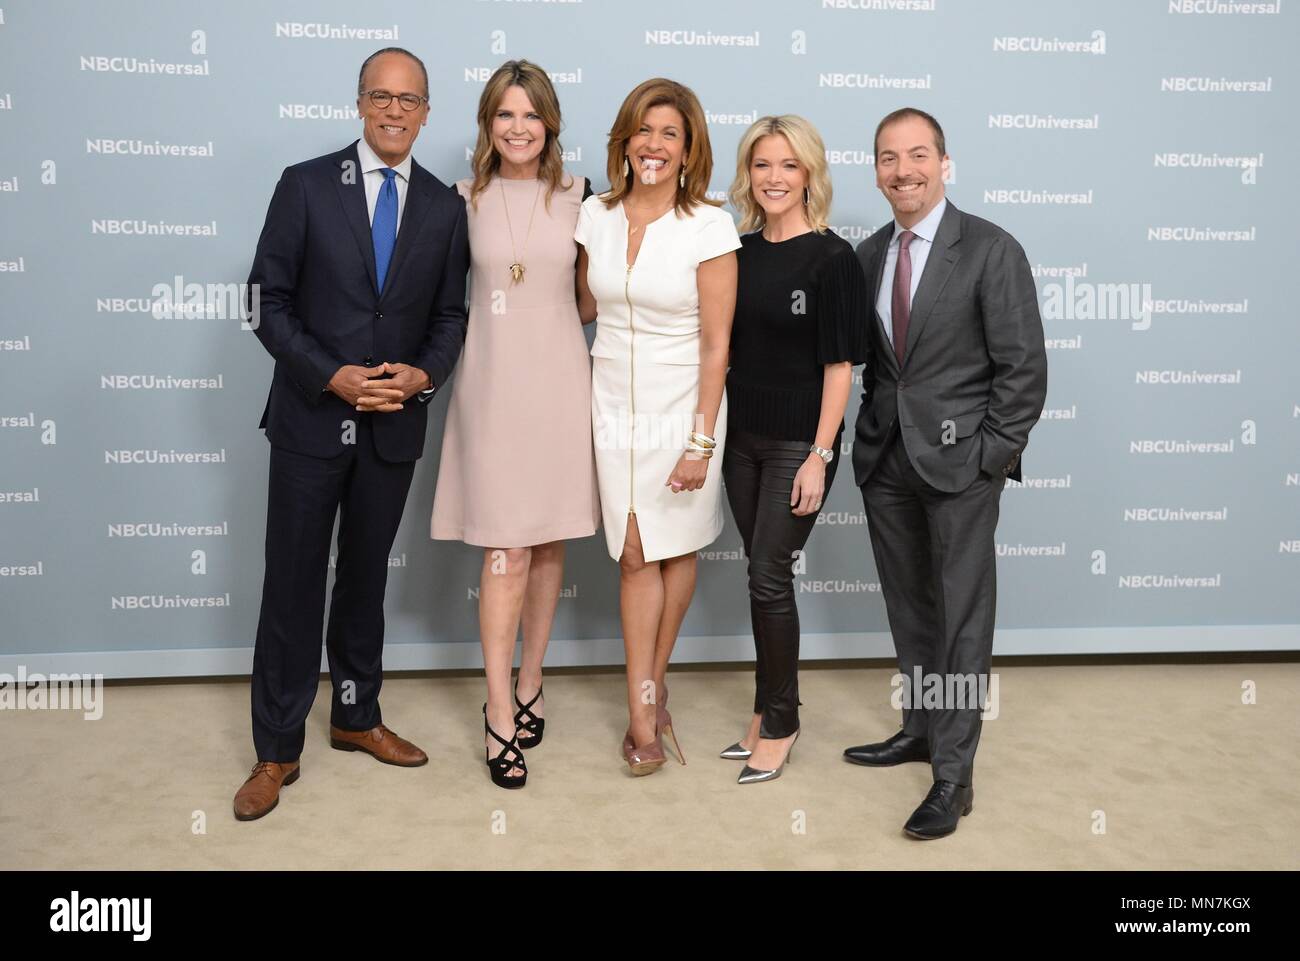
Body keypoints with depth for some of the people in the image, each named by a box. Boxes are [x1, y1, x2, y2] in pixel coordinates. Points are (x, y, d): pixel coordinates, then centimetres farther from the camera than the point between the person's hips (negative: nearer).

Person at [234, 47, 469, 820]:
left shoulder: (445, 207, 5)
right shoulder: (305, 185, -2)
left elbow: (451, 314, 7)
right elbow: (269, 300, -5)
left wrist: (425, 374, -12)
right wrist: (333, 377, -16)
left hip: (395, 425, 2)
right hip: (311, 418, -2)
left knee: (366, 579, 15)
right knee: (293, 583, 3)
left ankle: (357, 719, 32)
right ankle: (278, 750, 16)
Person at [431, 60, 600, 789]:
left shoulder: (579, 198, 5)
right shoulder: (465, 200, 4)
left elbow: (593, 297, 11)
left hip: (560, 384, 2)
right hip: (491, 386, -1)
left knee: (549, 545, 9)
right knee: (506, 553, -4)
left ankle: (529, 684, 26)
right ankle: (500, 716, 4)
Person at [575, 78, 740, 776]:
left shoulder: (709, 228, -10)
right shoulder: (595, 215, 1)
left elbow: (715, 344, -11)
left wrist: (701, 441, -14)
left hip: (683, 405, -2)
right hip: (615, 404, 3)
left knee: (676, 548, 8)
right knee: (635, 554, 1)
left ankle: (651, 686, 29)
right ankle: (645, 709, 9)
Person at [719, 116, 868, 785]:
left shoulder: (832, 258, -9)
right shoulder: (740, 252, 7)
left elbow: (840, 364, -11)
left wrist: (820, 456, -16)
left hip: (797, 443, -5)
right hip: (741, 435, 6)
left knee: (769, 578, -3)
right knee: (763, 573, 12)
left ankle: (779, 723, 14)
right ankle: (772, 710, 26)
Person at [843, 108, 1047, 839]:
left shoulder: (991, 250, -8)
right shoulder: (868, 254, 9)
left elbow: (1025, 367, -9)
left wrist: (990, 456, -12)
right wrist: (873, 433, 4)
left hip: (960, 459, -5)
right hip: (886, 458, 6)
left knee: (962, 614, 1)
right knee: (909, 607, 15)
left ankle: (954, 773, 9)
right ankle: (921, 729, 32)